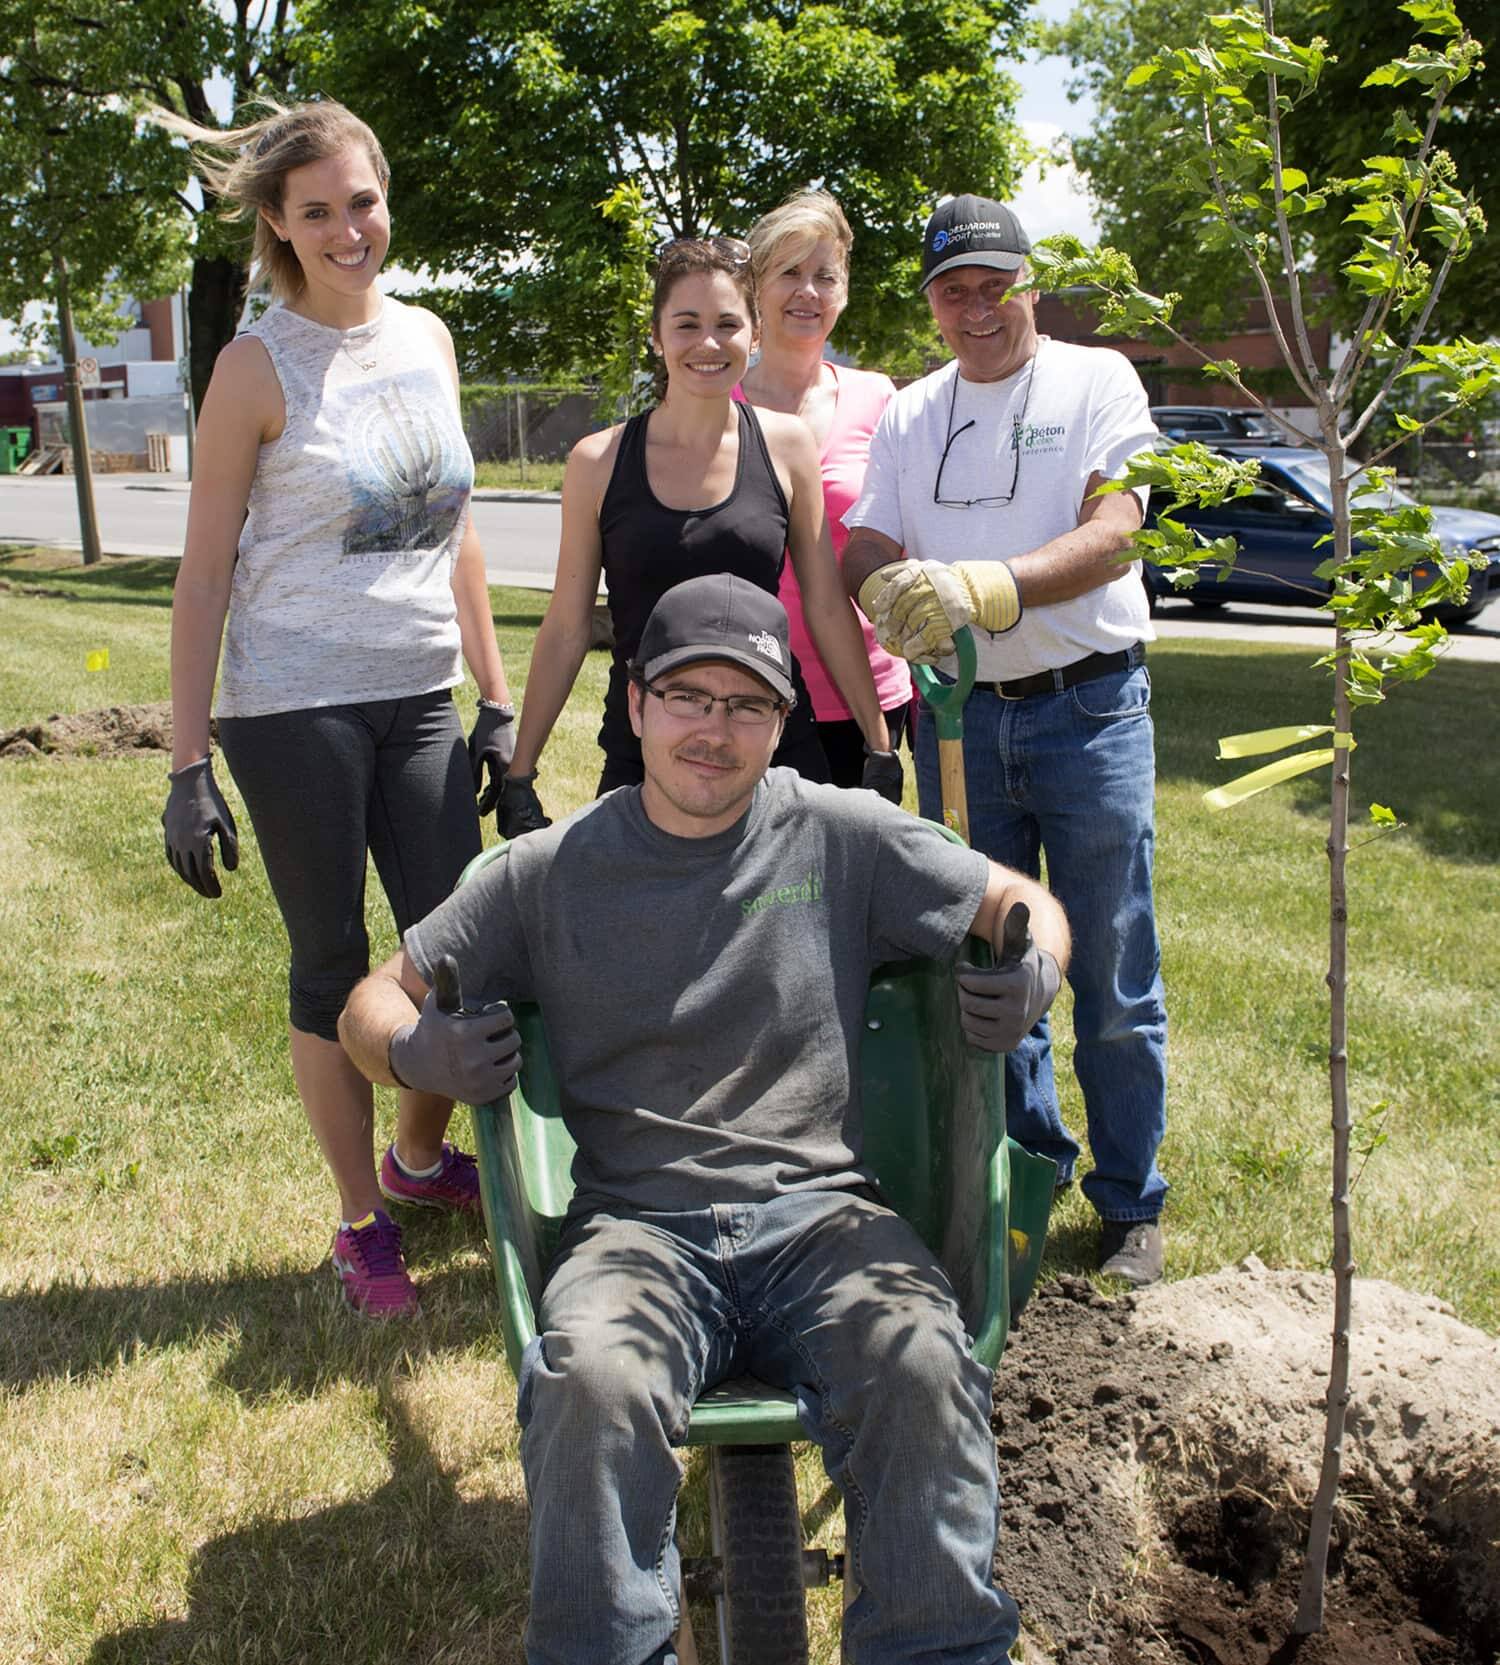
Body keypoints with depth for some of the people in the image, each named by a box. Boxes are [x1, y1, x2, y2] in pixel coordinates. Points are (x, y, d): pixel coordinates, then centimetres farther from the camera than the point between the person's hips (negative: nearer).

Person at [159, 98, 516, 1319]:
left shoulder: (427, 339, 9)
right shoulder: (259, 367, -6)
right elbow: (206, 570, -5)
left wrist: (497, 697, 12)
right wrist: (190, 765, -9)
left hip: (420, 702, 5)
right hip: (295, 711, -5)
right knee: (334, 966, 5)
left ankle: (421, 1155, 34)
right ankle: (363, 1222, 22)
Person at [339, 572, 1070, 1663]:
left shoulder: (841, 837, 9)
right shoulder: (551, 873, 10)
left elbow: (1022, 902, 17)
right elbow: (376, 1001, 15)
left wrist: (1034, 978, -7)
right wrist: (417, 1053, -10)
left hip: (817, 1213, 0)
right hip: (638, 1226, 0)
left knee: (921, 1363, -31)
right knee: (594, 1379, -33)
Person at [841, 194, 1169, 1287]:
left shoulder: (1096, 380, 1)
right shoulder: (908, 416, 14)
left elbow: (1112, 535, -12)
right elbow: (865, 548, 5)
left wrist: (986, 588, -27)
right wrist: (895, 589, -19)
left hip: (1089, 706, -4)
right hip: (957, 714, 4)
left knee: (1114, 979, 1)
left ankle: (1131, 1205, 15)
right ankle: (1027, 1172, 28)